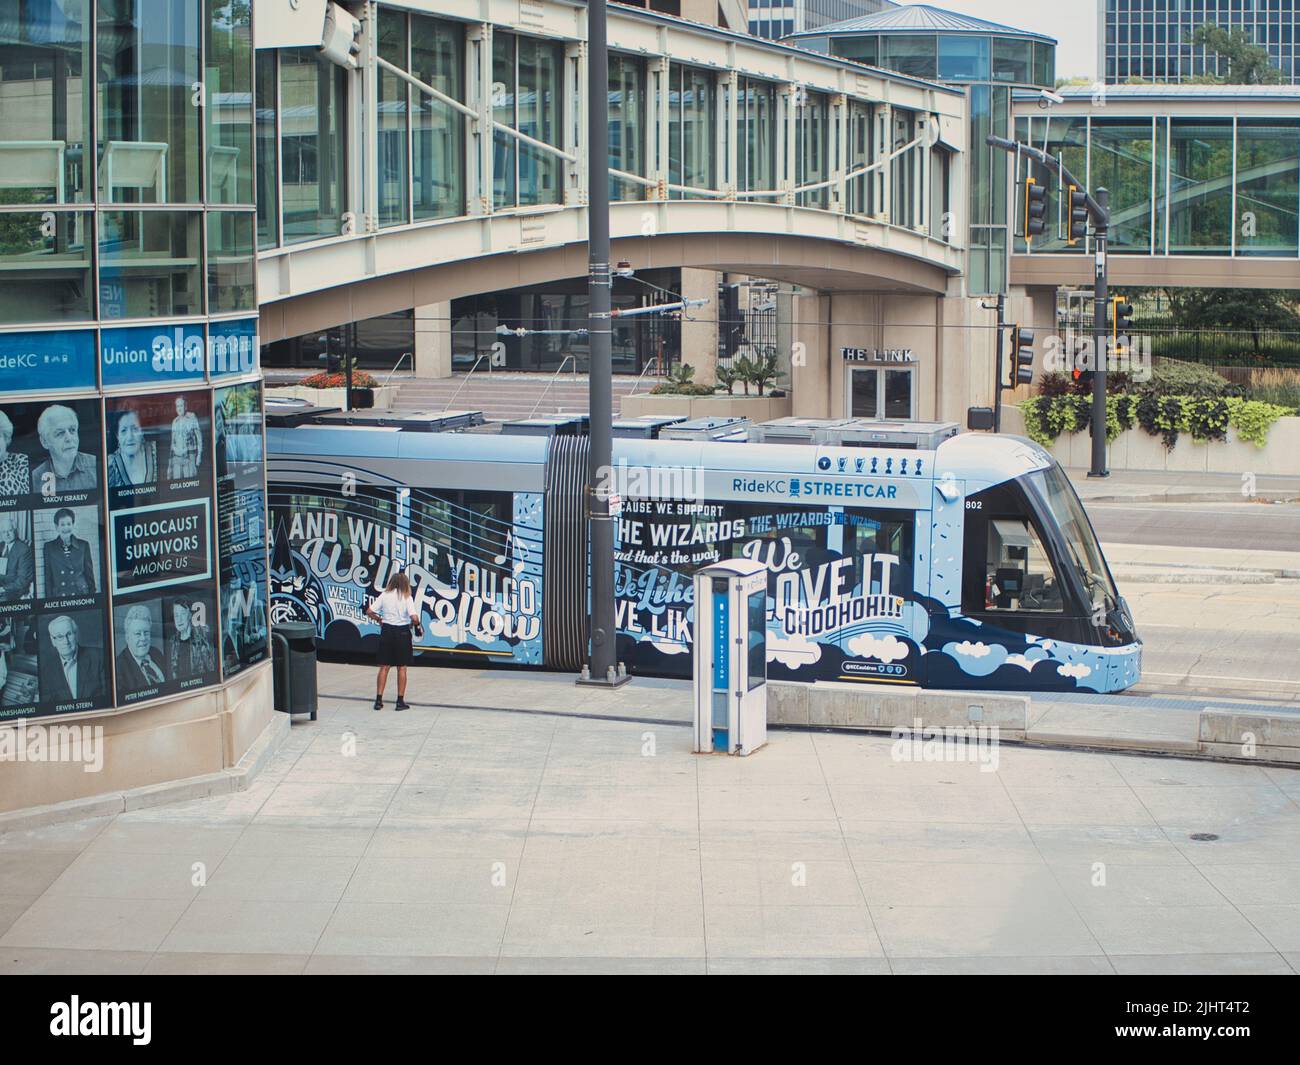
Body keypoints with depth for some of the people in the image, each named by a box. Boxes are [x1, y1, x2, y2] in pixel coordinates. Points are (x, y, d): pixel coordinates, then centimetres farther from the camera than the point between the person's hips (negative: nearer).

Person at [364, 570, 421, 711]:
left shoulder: (385, 596, -1)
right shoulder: (407, 598, -8)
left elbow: (369, 612, -2)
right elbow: (414, 618, -18)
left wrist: (379, 619, 15)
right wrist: (416, 624, 4)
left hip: (387, 631, 2)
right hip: (402, 632, -2)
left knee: (384, 667, 9)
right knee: (402, 668, 7)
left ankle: (379, 699, 7)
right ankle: (400, 701, 9)